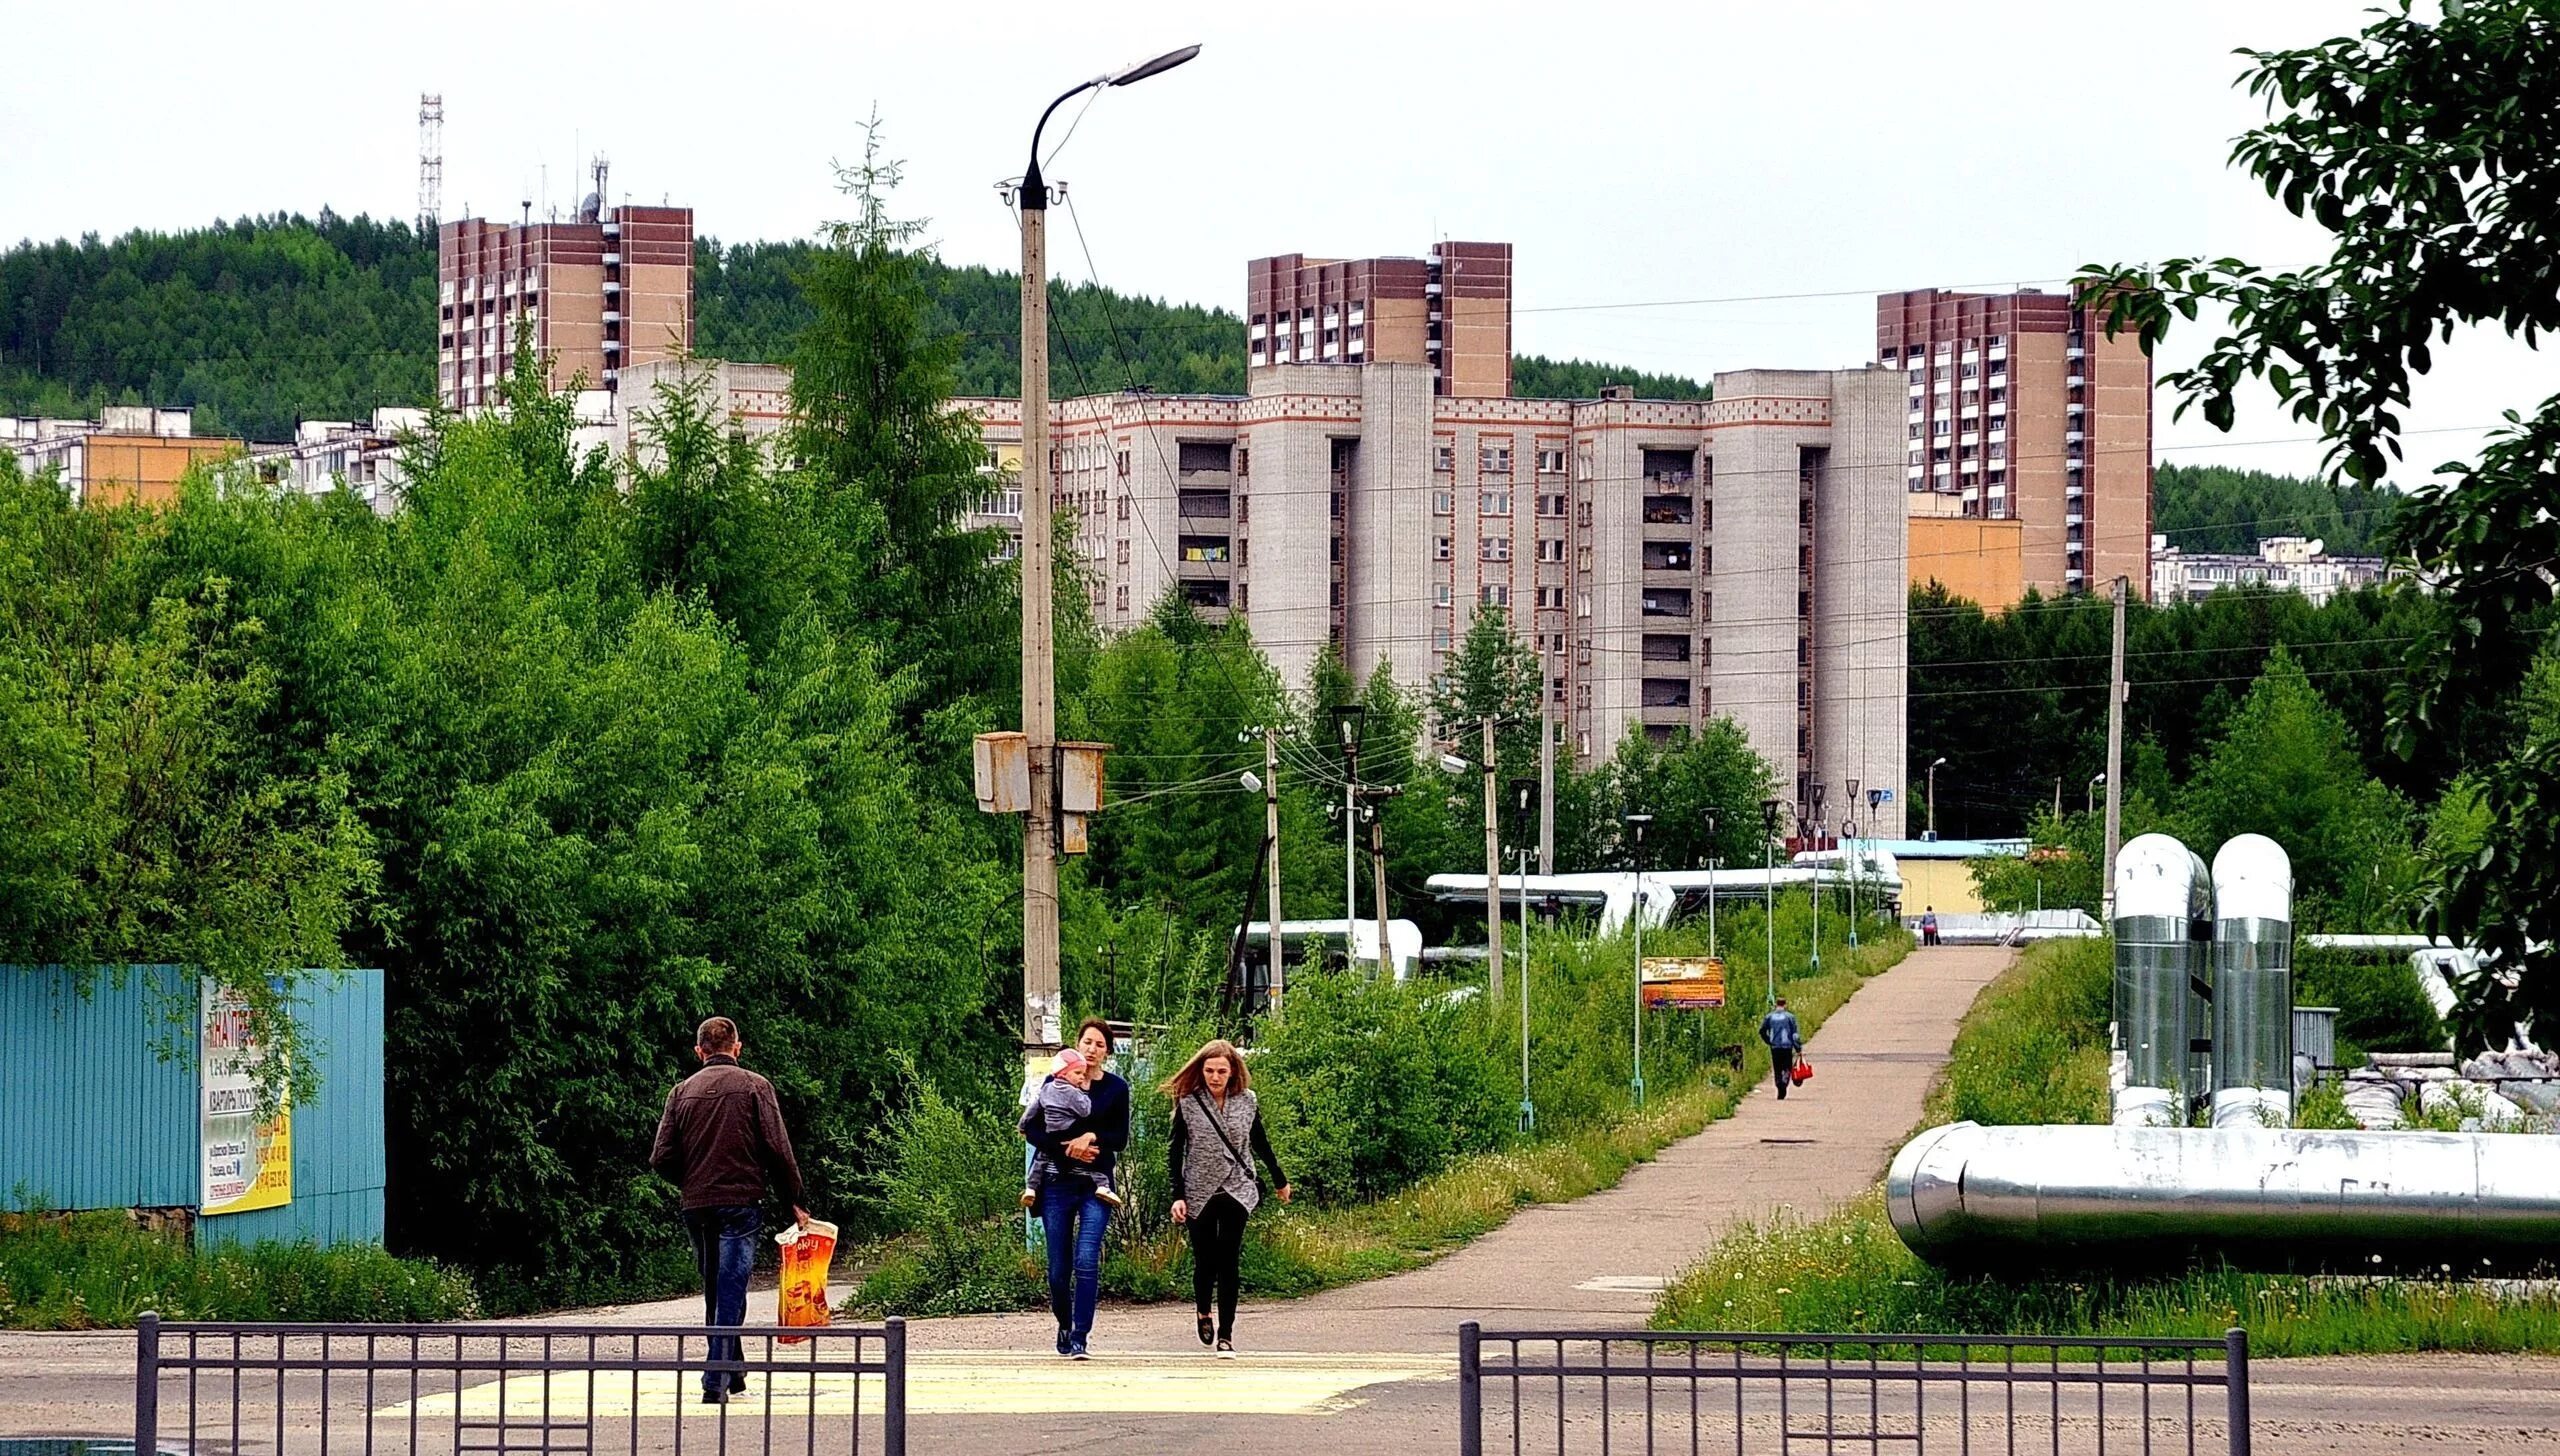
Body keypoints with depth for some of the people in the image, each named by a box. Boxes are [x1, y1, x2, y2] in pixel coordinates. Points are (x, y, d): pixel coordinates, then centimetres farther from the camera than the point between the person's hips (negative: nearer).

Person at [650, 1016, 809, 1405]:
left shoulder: (682, 1092, 7)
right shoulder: (754, 1087, -1)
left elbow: (662, 1158, 3)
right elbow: (778, 1150, -7)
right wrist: (795, 1201, 2)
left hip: (696, 1208, 4)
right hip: (741, 1202, -4)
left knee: (715, 1293, 17)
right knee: (730, 1292, -5)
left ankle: (734, 1374, 24)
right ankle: (717, 1382, -13)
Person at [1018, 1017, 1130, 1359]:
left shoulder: (1116, 1088, 5)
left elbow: (1120, 1139, 5)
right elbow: (1031, 1130, 1)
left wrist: (1092, 1137, -13)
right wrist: (1067, 1148, -11)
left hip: (1097, 1186, -1)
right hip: (1058, 1185, 1)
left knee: (1087, 1260, -15)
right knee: (1059, 1267, 4)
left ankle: (1079, 1340, -12)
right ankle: (1065, 1326, 29)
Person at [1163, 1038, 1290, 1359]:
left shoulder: (1246, 1102, 1)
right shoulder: (1188, 1104, -5)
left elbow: (1260, 1143, 16)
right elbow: (1174, 1152, -2)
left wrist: (1279, 1180, 25)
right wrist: (1177, 1195, -8)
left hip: (1236, 1191, 1)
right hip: (1200, 1194, -1)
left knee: (1228, 1263, -4)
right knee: (1204, 1261, 4)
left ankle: (1226, 1334, -1)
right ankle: (1203, 1311, 34)